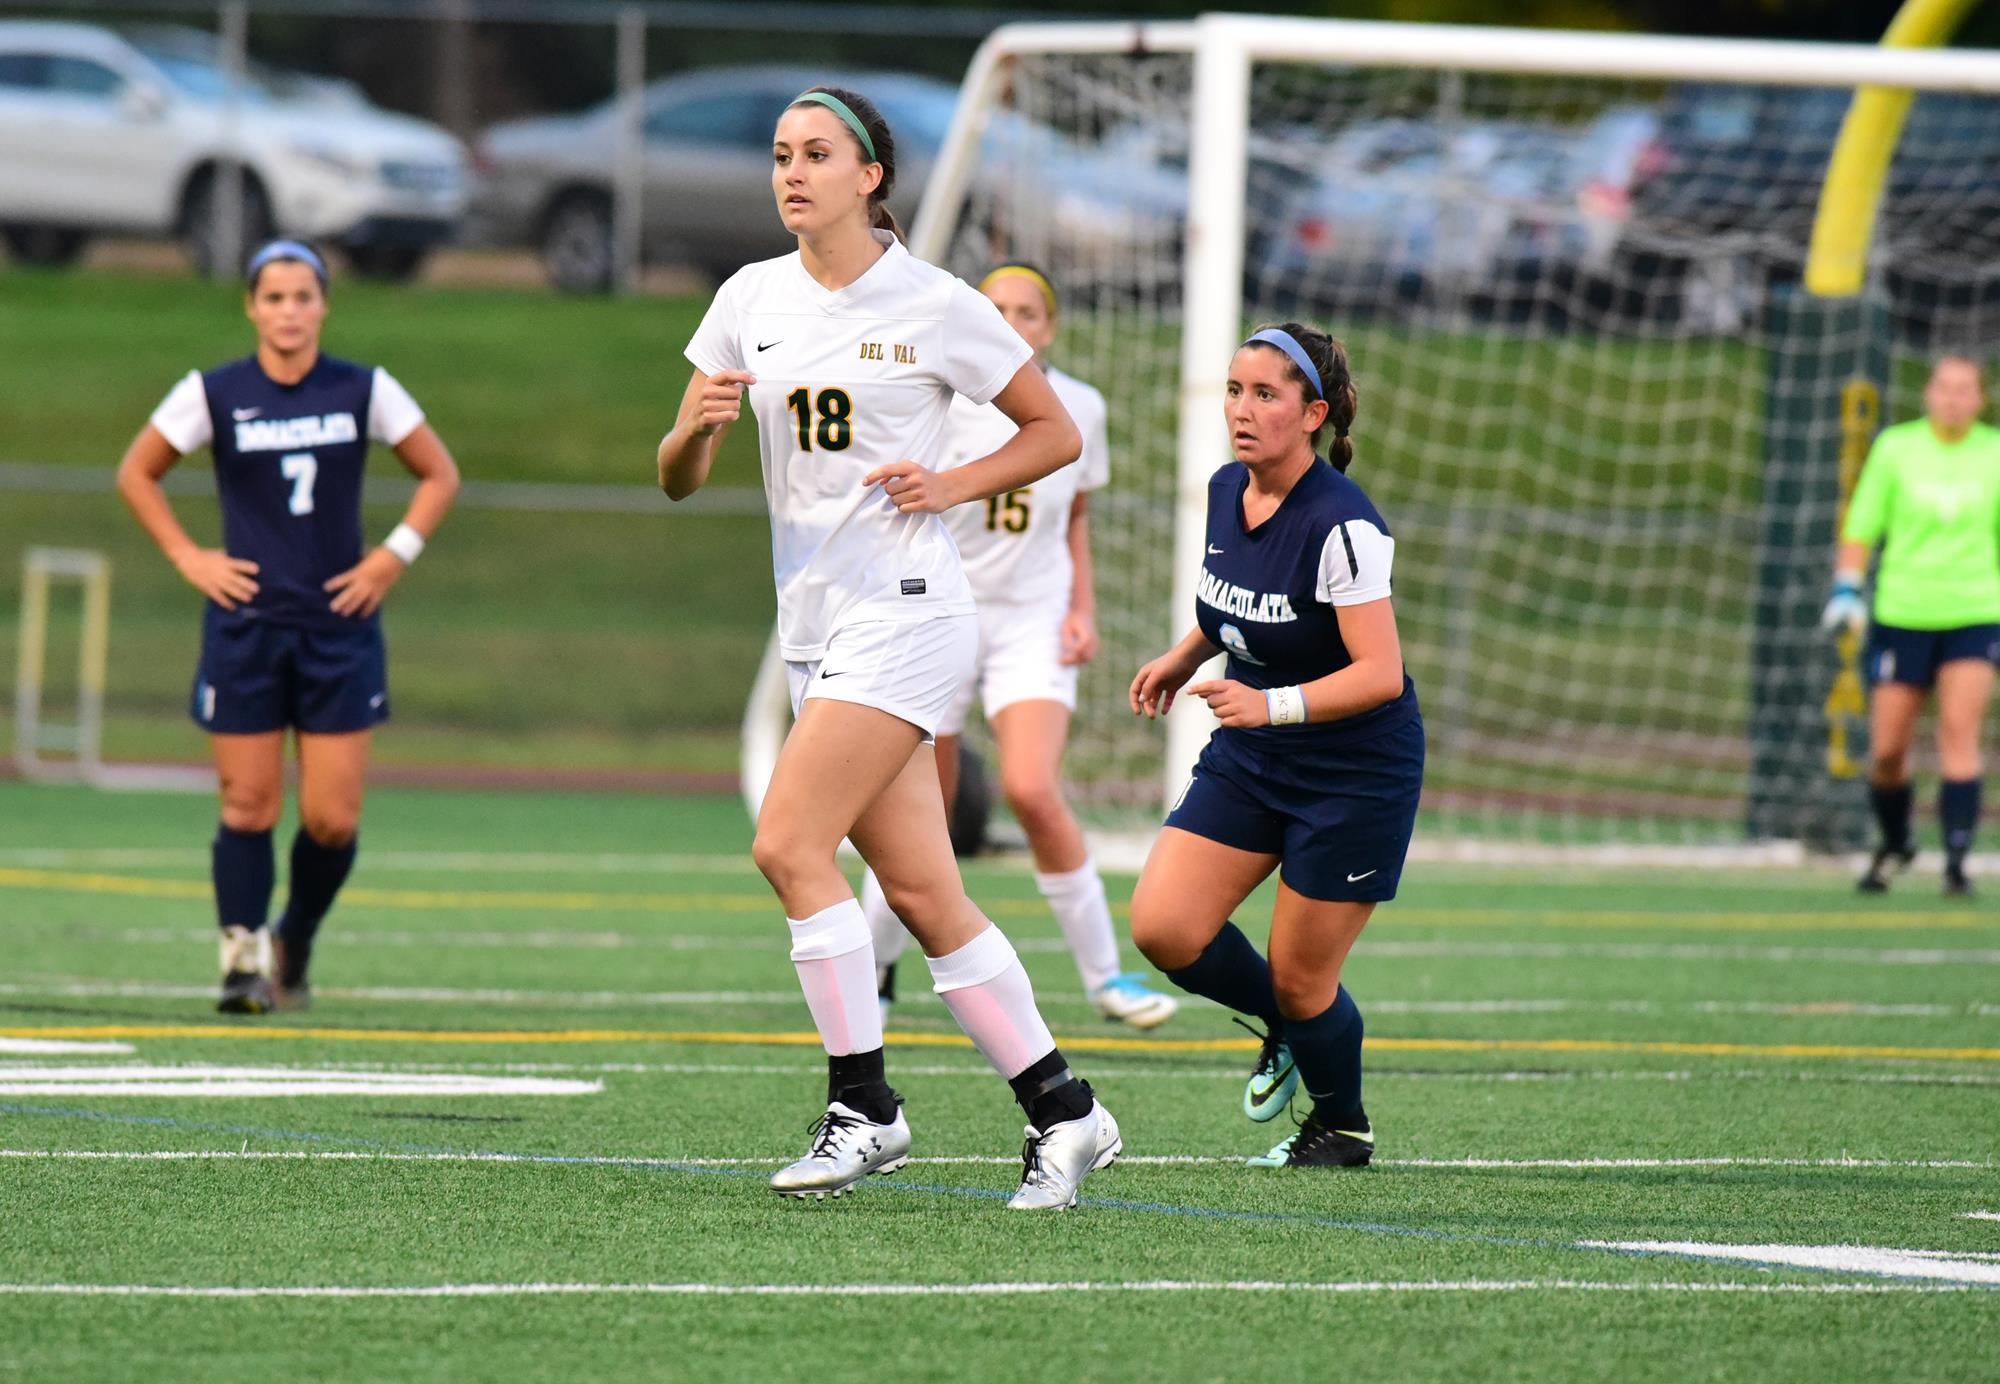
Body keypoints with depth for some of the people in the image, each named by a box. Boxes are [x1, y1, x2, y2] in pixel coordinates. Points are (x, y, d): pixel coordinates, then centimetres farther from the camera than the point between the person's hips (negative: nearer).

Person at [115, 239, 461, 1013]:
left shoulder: (365, 391, 0)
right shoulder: (212, 395, -2)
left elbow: (439, 475, 12)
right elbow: (136, 474, 10)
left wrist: (395, 554, 0)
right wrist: (187, 557, 0)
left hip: (340, 625, 1)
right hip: (245, 623, -1)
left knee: (333, 819, -3)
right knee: (249, 806, -5)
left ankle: (295, 944, 20)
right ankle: (242, 957, 5)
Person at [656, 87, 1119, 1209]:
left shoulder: (936, 305, -5)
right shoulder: (752, 299, 9)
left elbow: (1056, 434, 4)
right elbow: (680, 481, 11)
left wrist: (948, 486, -9)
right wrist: (695, 424, -11)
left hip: (905, 609, -6)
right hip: (815, 622, 6)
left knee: (790, 845, -17)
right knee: (923, 894, 4)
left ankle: (864, 1107, -8)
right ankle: (1063, 1113, 12)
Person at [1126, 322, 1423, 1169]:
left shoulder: (1340, 526, -25)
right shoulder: (1225, 491, -1)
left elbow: (1379, 674, -28)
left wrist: (1272, 705, -38)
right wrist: (1183, 657, 9)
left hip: (1356, 772, -7)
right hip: (1249, 757, 7)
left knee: (1299, 982, 0)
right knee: (1162, 928, -8)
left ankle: (1342, 1124, 29)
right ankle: (1281, 1030, 22)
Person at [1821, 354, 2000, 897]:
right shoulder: (1896, 447, 1)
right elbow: (1862, 525, 5)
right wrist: (1847, 588, -5)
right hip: (1902, 612, 1)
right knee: (1887, 748, 2)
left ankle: (1956, 862, -16)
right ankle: (1894, 844, 28)